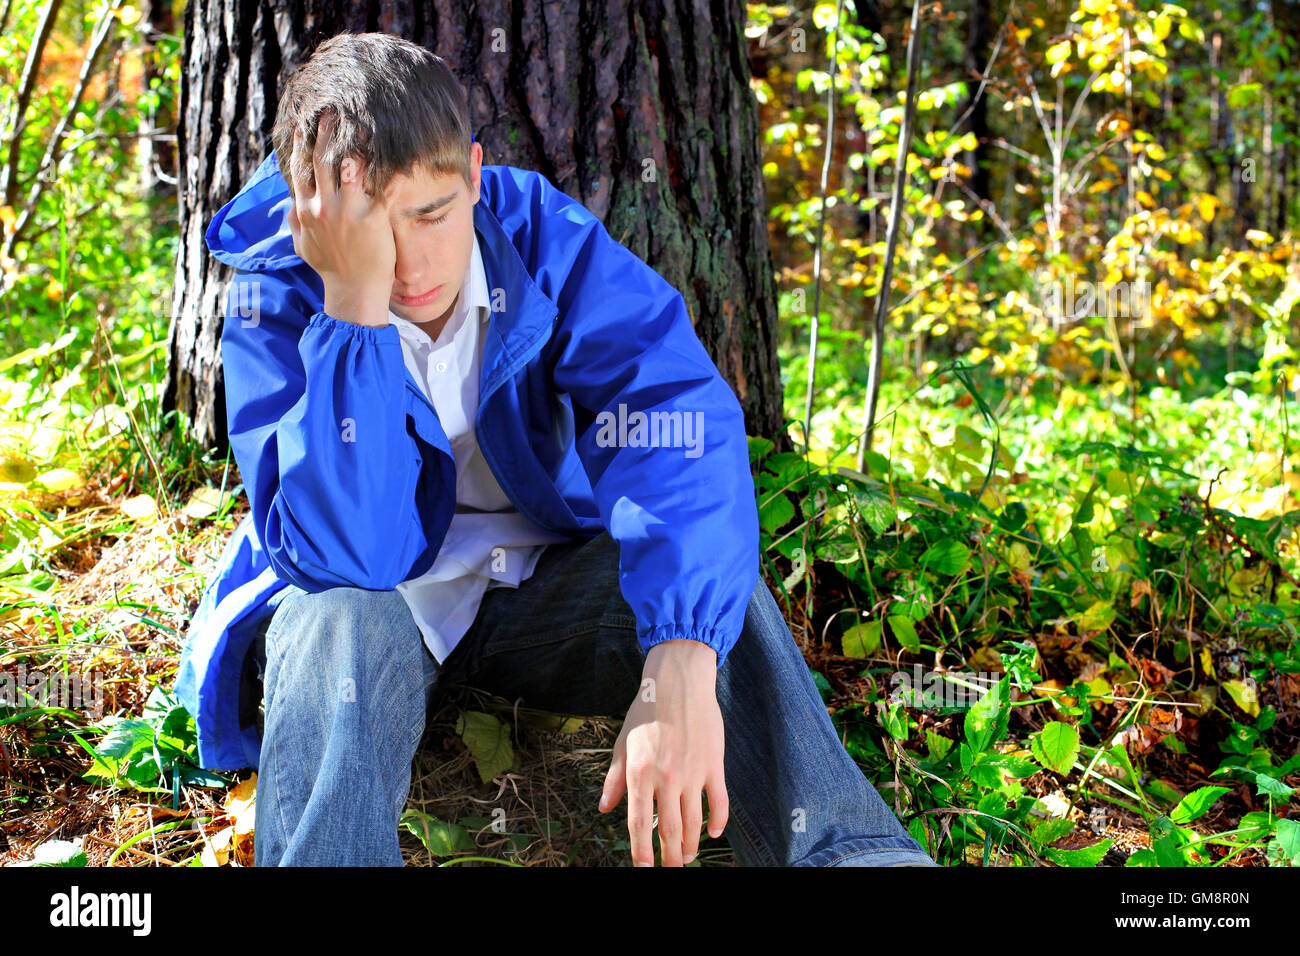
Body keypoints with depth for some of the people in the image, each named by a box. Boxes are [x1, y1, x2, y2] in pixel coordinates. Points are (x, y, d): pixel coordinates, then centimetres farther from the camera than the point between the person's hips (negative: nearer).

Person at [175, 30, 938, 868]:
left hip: (545, 580, 1)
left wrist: (680, 671, -48)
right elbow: (347, 556, -32)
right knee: (338, 625, -35)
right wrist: (353, 298, -40)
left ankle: (840, 848, -36)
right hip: (376, 600, -1)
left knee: (713, 577, -27)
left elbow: (676, 416, -32)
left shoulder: (544, 234, -16)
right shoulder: (278, 302, -19)